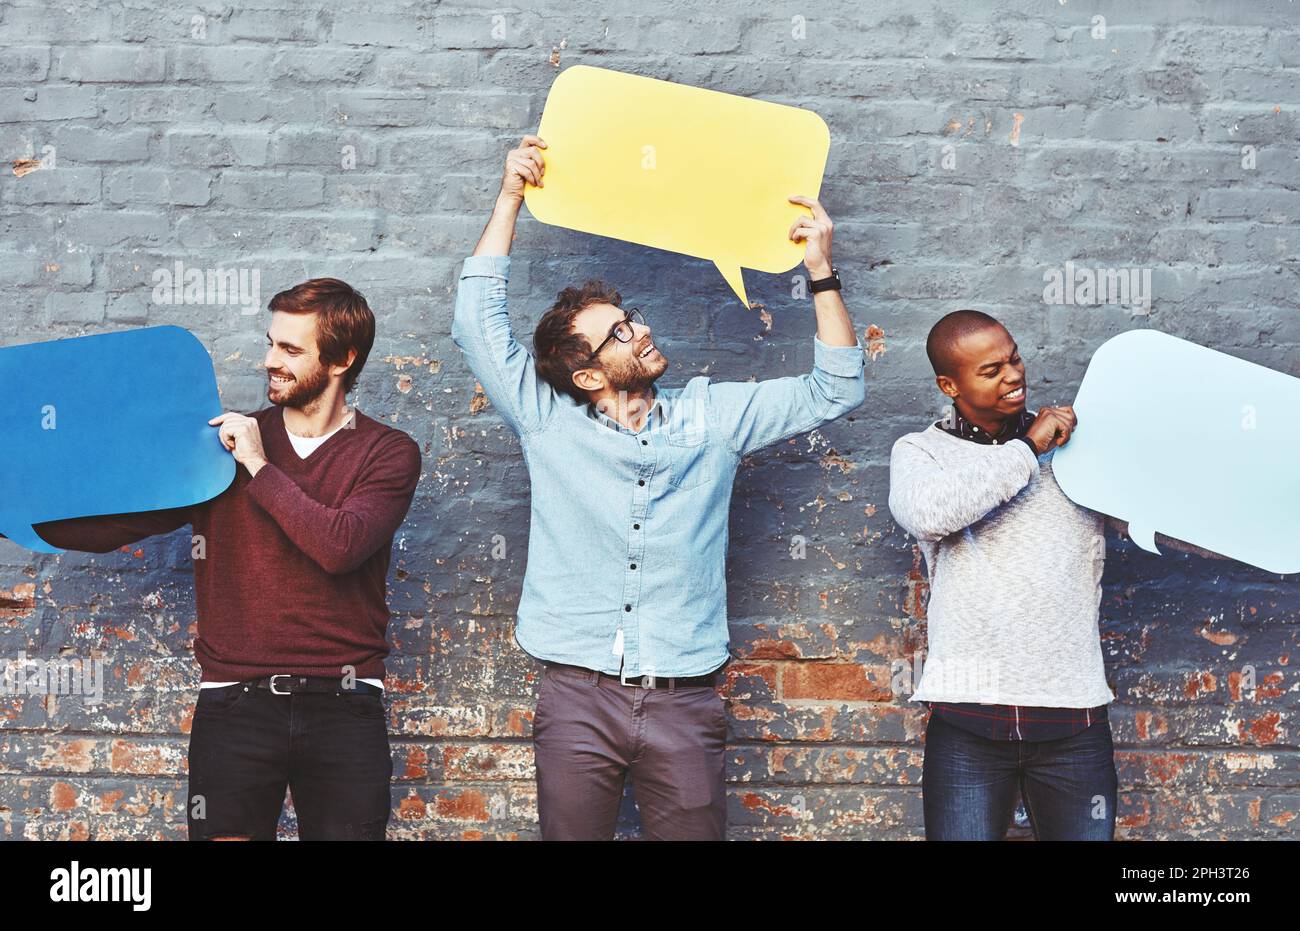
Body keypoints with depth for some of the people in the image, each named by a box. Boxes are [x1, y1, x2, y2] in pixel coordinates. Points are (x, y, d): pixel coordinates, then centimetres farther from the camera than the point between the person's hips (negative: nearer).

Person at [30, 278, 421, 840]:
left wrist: (260, 468, -10)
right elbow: (105, 527, 6)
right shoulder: (223, 444, 9)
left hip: (343, 708, -1)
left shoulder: (388, 453, 3)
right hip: (234, 703, 1)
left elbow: (340, 546, -15)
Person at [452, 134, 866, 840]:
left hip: (683, 701, 1)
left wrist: (821, 271, 3)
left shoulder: (712, 415, 9)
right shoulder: (549, 424, 5)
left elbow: (833, 392, 11)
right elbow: (477, 321, 2)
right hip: (576, 700, -1)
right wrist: (511, 197, 2)